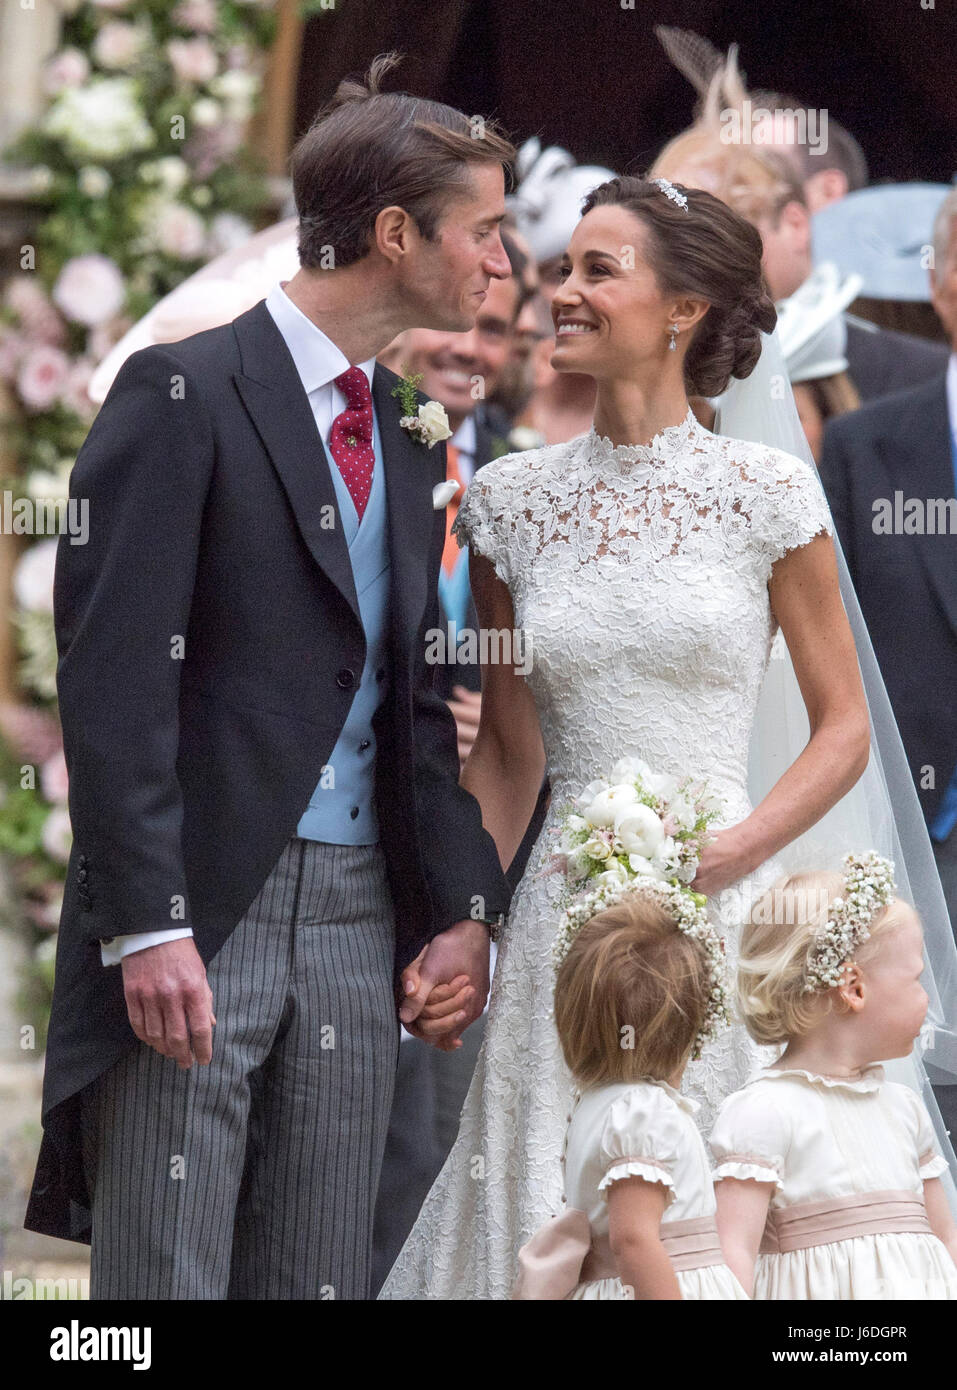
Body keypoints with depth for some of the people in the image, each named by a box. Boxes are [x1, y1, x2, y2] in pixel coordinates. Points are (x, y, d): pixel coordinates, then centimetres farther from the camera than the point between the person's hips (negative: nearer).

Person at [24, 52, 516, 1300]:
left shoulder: (409, 435, 16)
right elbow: (114, 675, -14)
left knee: (322, 1279, 7)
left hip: (357, 916, 7)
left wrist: (462, 906, 8)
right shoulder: (185, 394, -8)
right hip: (195, 917, -7)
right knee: (162, 1281, -4)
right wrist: (147, 926, -19)